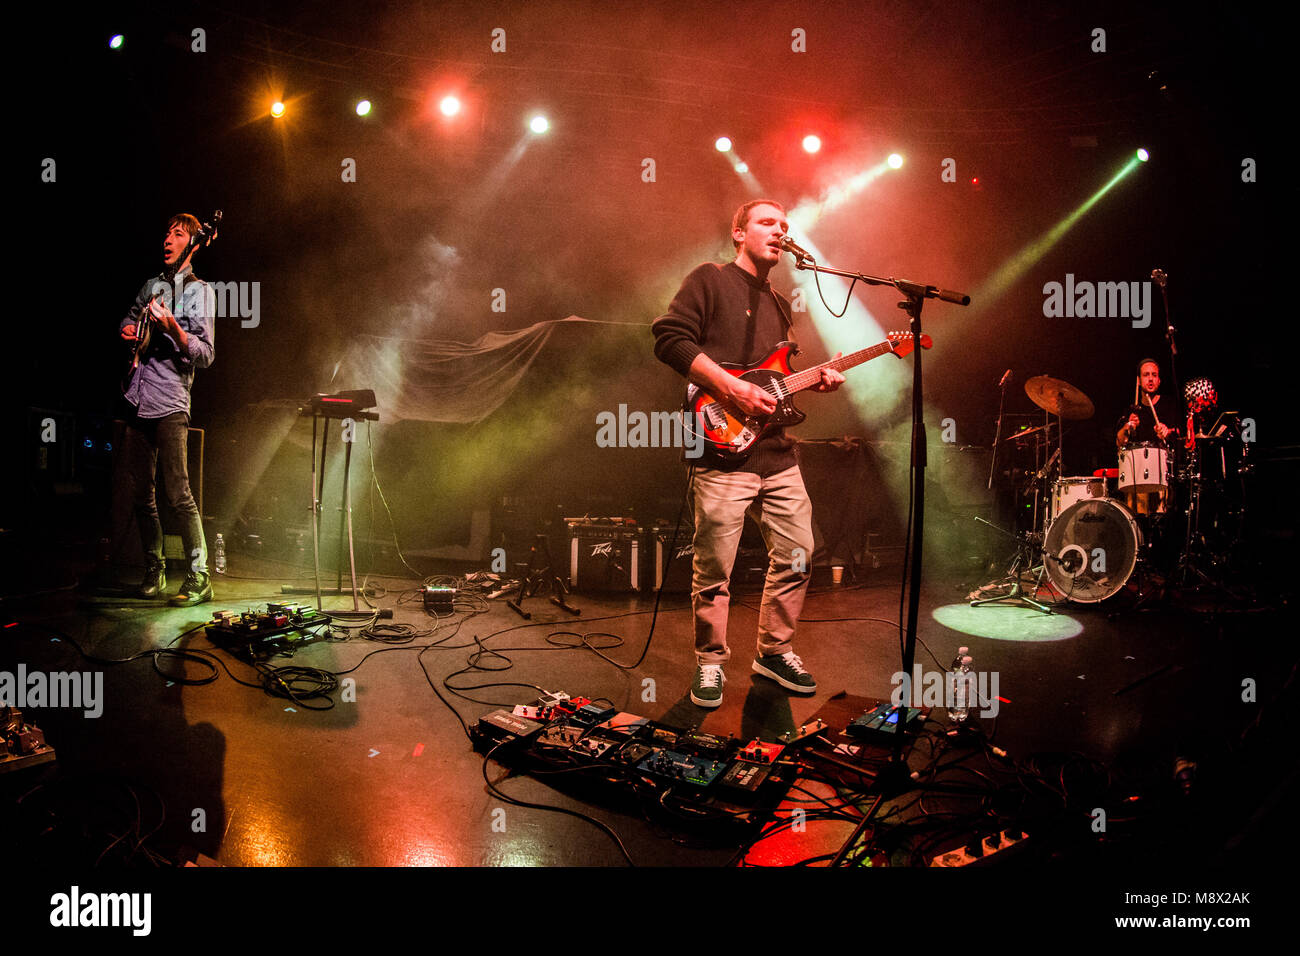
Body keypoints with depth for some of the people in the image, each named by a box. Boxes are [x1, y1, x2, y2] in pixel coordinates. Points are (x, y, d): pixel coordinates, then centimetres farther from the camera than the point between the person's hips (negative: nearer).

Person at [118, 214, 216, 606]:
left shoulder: (198, 290, 0)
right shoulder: (152, 285, 19)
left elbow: (205, 355, -9)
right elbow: (129, 319, 37)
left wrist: (172, 328, -24)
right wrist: (127, 331, 13)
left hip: (170, 406, -7)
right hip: (136, 403, 7)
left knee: (178, 493, -13)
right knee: (141, 494, 9)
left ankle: (199, 578, -9)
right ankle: (154, 570, 20)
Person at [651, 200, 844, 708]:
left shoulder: (779, 304, 23)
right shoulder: (710, 279, 0)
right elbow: (669, 337, -12)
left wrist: (816, 380, 9)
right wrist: (733, 388, -18)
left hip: (777, 453, 7)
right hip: (724, 451, -7)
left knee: (797, 555, 9)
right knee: (714, 568, -2)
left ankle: (775, 651, 25)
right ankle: (710, 661, 15)